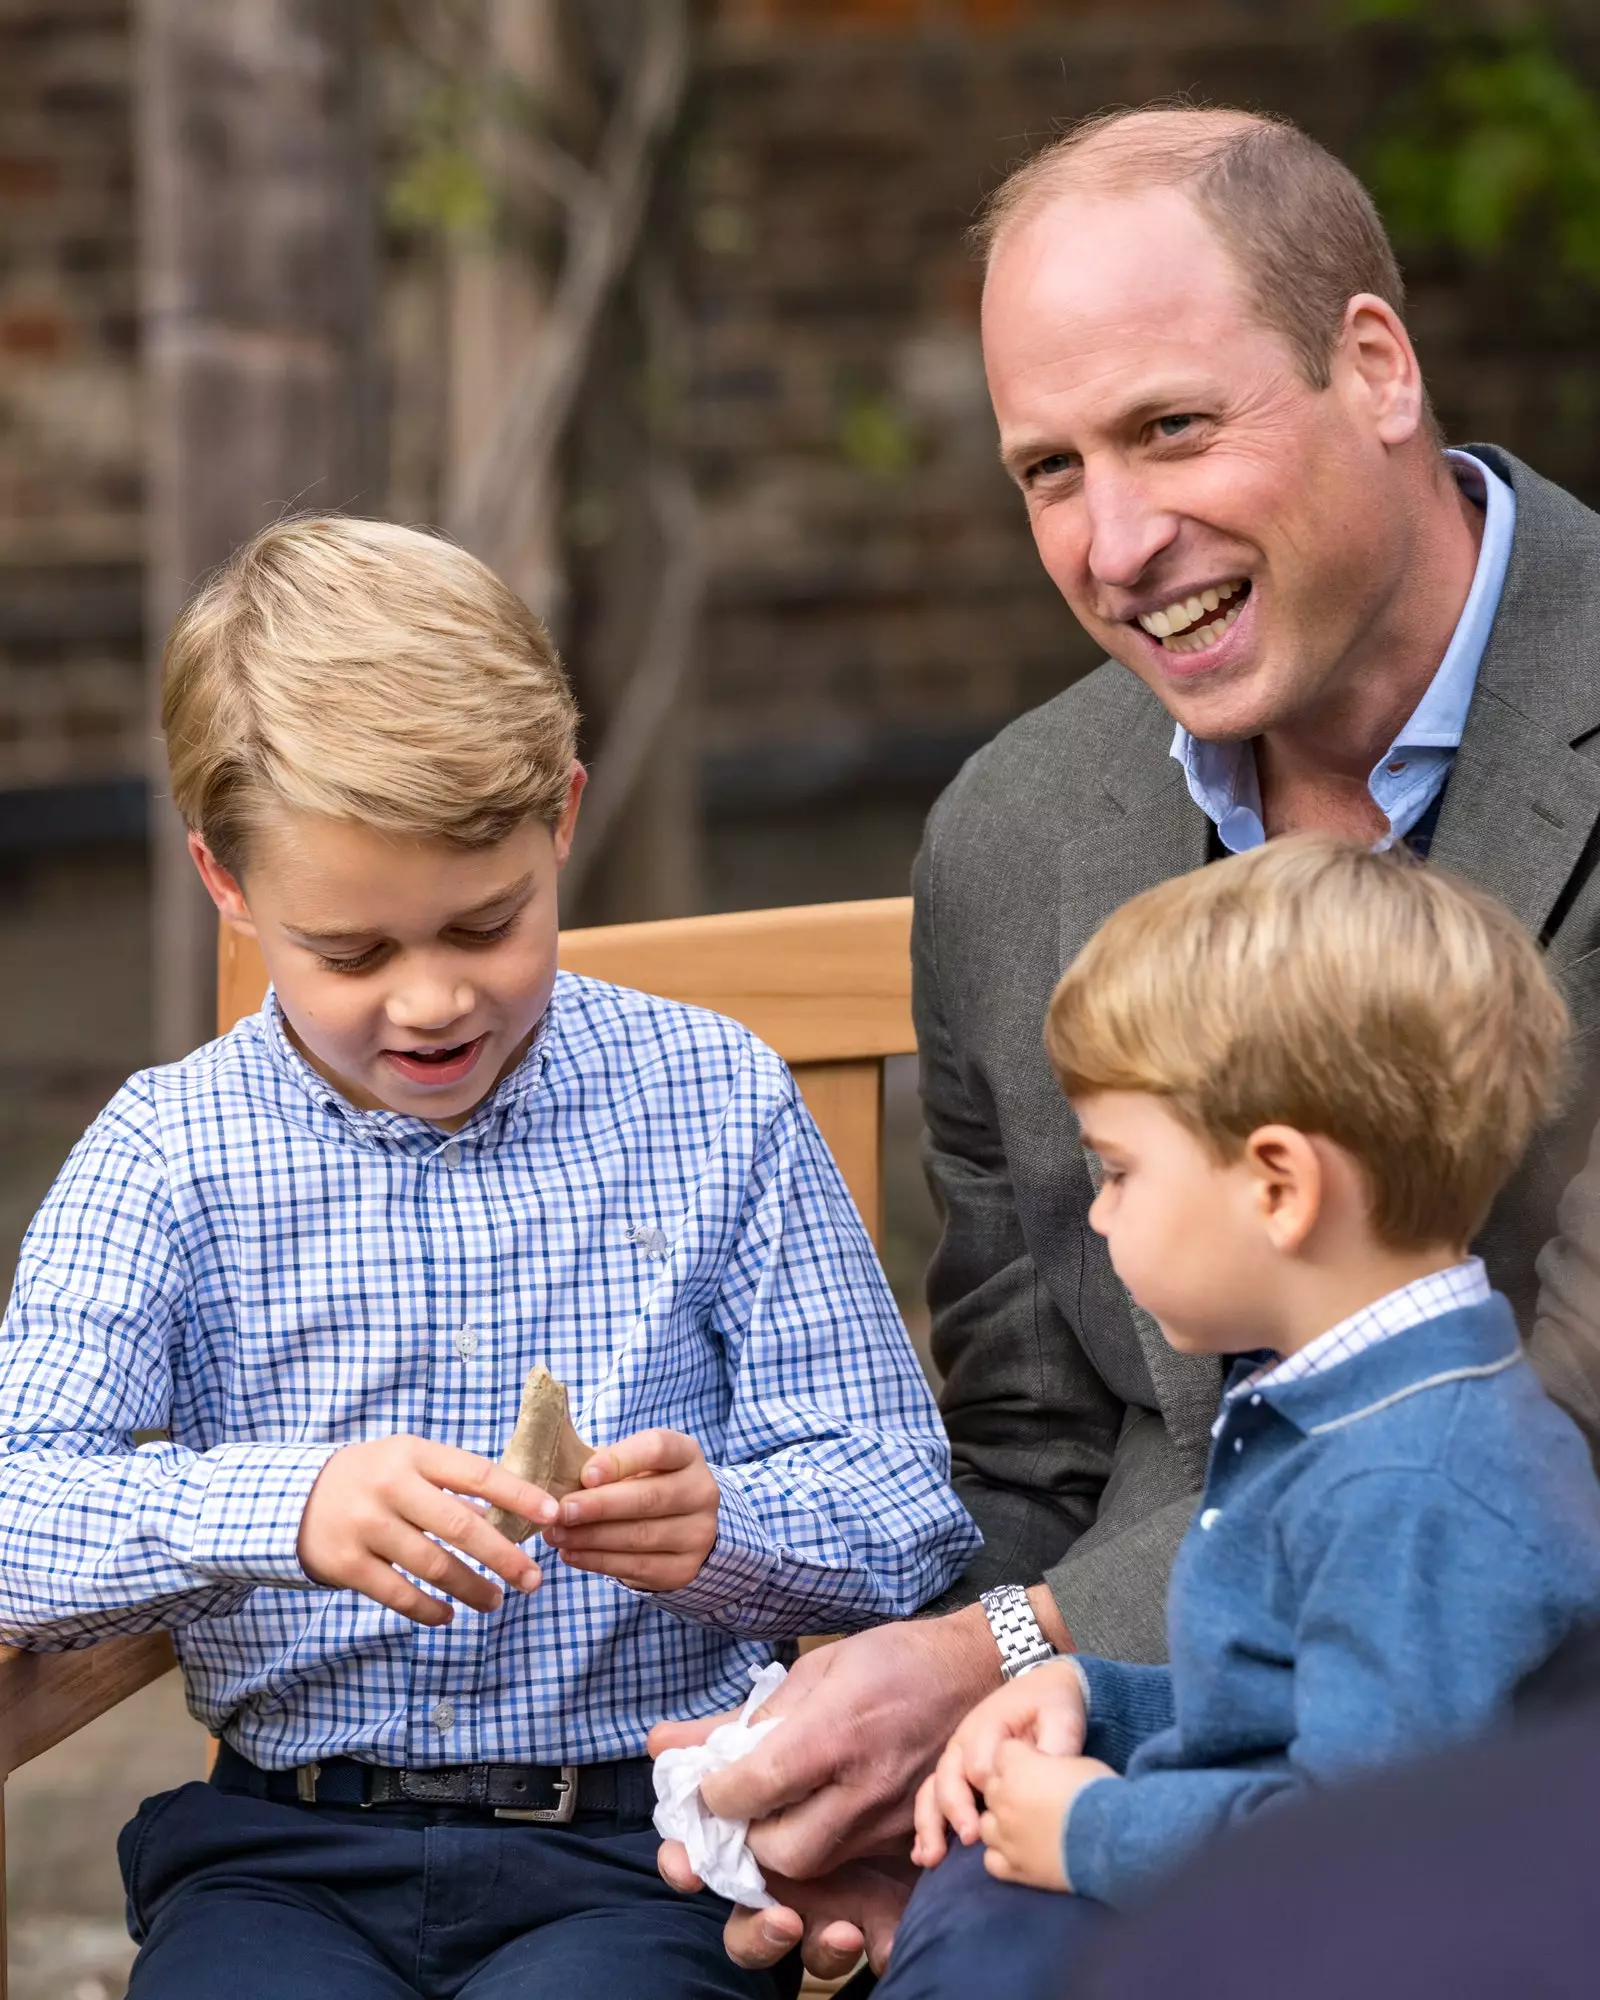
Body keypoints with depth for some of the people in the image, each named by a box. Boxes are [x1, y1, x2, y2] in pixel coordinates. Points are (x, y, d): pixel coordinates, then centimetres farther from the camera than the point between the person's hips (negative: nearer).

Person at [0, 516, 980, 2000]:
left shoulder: (718, 1107, 7)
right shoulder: (167, 1153, 5)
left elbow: (906, 1527, 5)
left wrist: (717, 1528, -18)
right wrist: (287, 1507, -28)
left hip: (639, 1839, 0)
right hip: (284, 1852, 0)